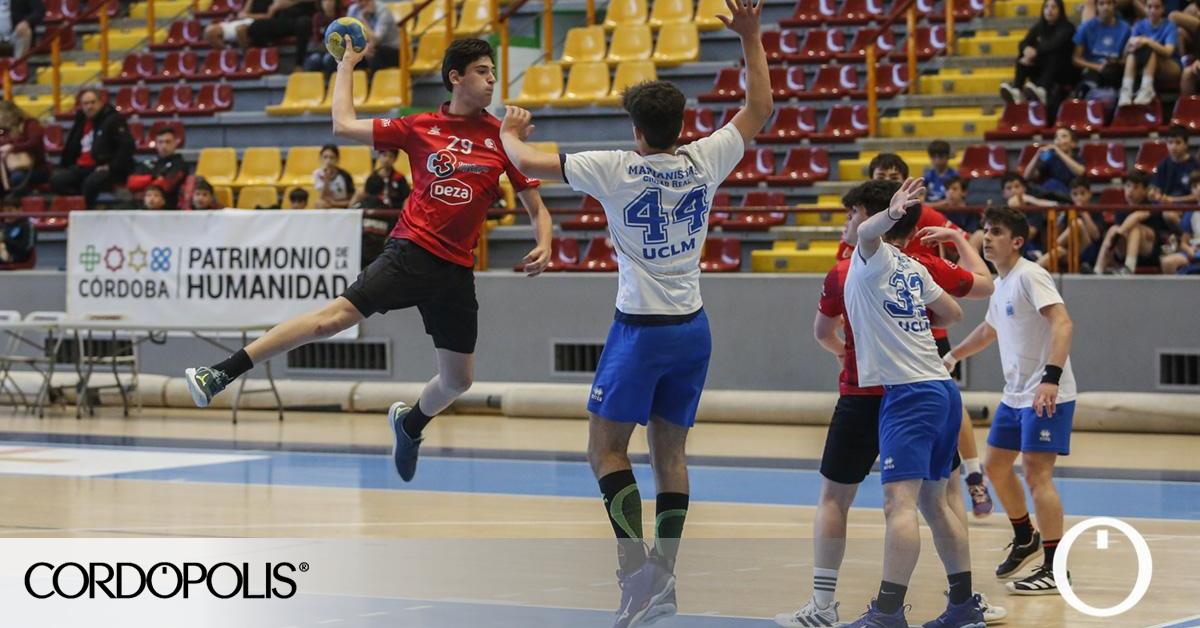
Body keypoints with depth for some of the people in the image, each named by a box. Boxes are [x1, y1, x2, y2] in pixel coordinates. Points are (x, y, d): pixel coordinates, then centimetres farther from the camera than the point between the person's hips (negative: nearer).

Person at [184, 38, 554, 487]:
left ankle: (409, 424, 41)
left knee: (457, 380, 8)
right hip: (411, 251, -2)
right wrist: (347, 64, 15)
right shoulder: (420, 128, 3)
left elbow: (535, 207, 8)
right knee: (334, 317, -20)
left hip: (457, 269, 2)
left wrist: (543, 246, -11)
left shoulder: (502, 137, 4)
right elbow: (344, 125, 8)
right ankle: (221, 373, -19)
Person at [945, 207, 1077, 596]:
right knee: (996, 466, 16)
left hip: (1046, 396, -10)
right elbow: (989, 329, 33)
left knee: (1036, 474, -12)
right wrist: (952, 356, 38)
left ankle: (1055, 570, -7)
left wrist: (1051, 378, -38)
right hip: (1015, 395, 10)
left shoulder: (1030, 276, -15)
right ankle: (1026, 539, 37)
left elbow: (1062, 323, -28)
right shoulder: (1001, 284, 14)